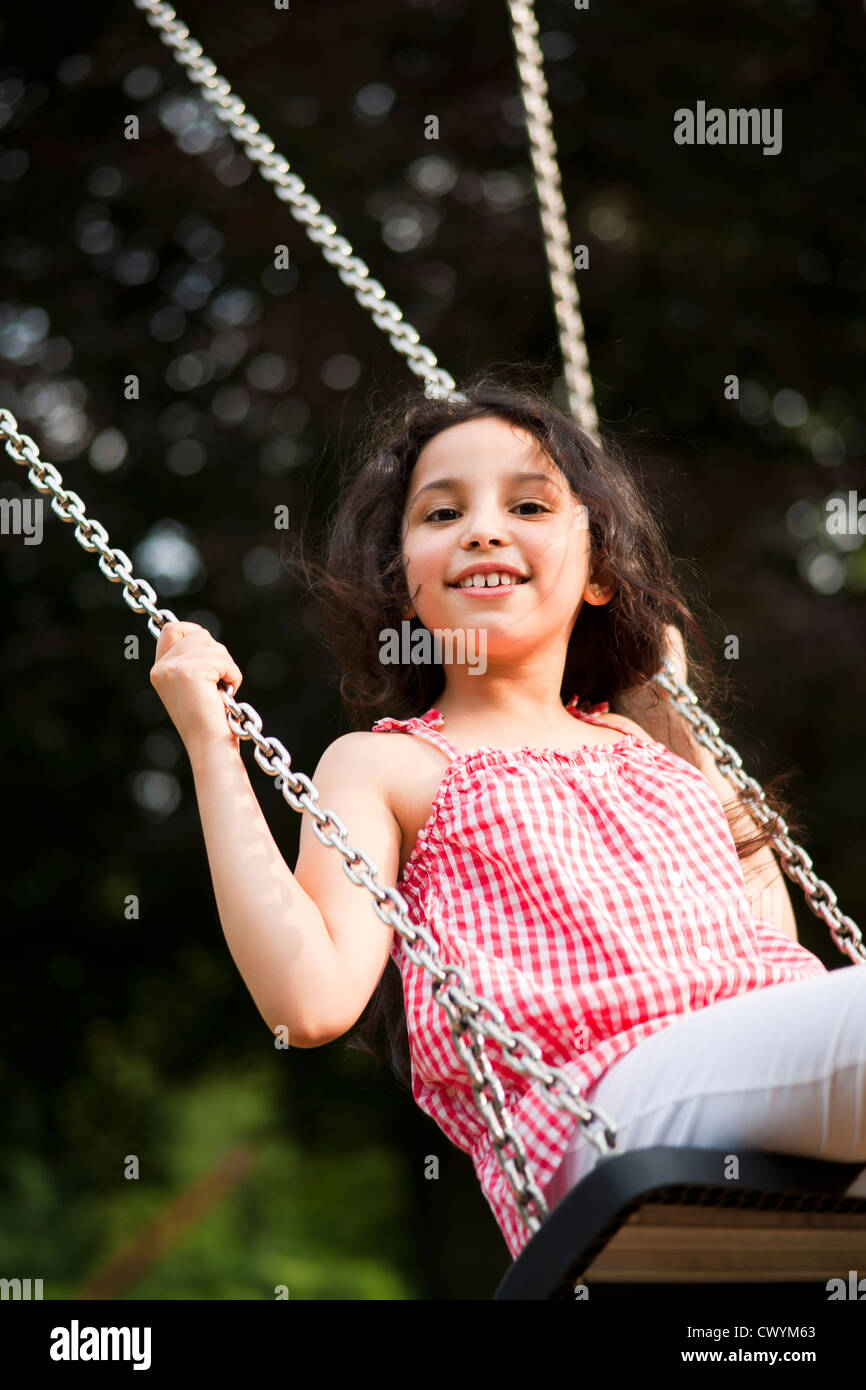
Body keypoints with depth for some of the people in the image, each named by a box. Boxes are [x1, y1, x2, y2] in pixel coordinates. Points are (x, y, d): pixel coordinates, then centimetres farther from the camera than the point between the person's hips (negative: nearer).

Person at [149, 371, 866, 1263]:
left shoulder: (653, 746, 30)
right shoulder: (385, 764, 15)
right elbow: (311, 997, -1)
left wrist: (683, 717, 38)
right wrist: (210, 746, 2)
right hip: (606, 1096, -5)